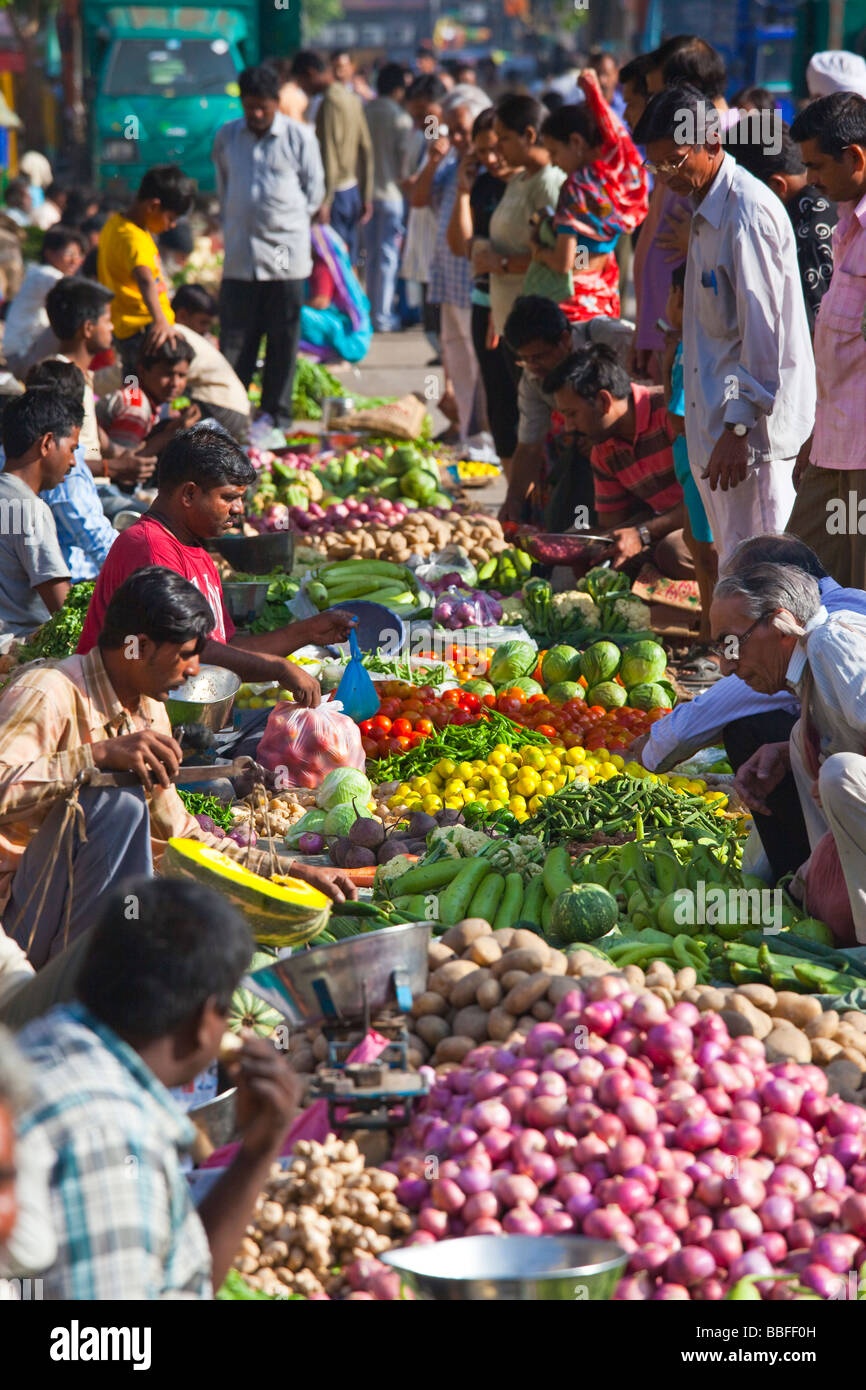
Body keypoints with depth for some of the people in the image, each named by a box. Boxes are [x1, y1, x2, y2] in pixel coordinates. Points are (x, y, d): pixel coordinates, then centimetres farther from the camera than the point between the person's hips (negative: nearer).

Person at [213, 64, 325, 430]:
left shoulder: (297, 137, -1)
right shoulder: (227, 137, 8)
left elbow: (315, 190, 6)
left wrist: (288, 219, -1)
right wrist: (232, 223, 12)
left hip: (285, 257, -2)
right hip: (239, 258, 2)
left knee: (283, 342, 4)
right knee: (234, 342, 1)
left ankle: (277, 415, 12)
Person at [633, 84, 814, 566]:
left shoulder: (748, 212, -16)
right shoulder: (708, 210, 16)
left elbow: (763, 329, -20)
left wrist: (739, 427, -21)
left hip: (751, 427, -10)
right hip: (715, 423, 10)